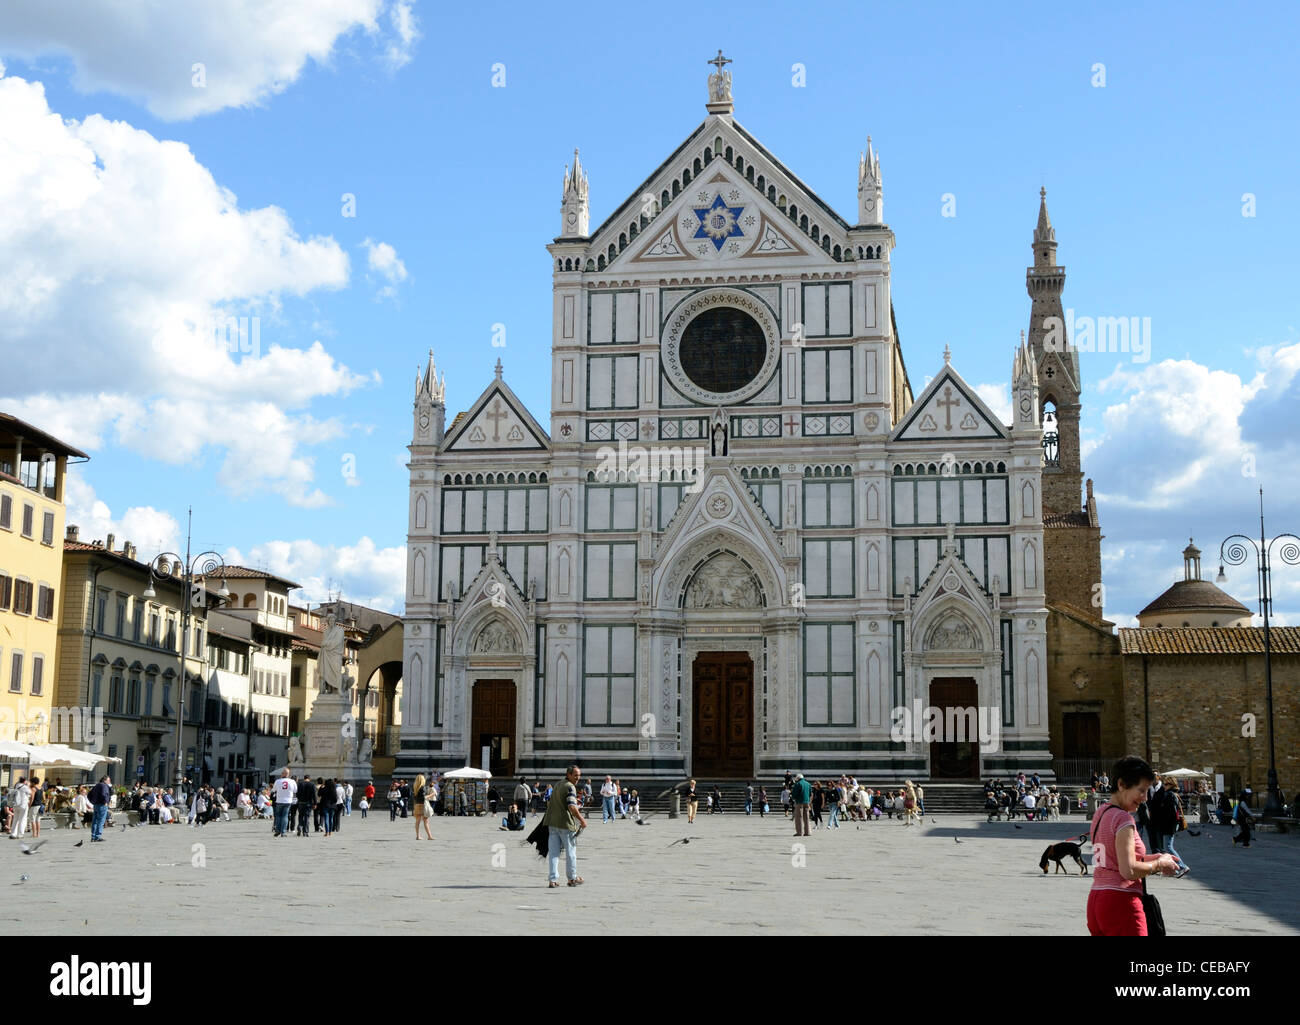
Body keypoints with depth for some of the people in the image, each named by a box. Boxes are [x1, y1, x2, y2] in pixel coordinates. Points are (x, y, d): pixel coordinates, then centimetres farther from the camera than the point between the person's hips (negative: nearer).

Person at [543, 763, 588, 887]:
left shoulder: (557, 784, 15)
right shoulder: (570, 787, -13)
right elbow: (572, 807, -24)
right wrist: (582, 820, -15)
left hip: (552, 822, 7)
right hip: (566, 823, -7)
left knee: (553, 851, 5)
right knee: (570, 851, 8)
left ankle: (552, 879, 2)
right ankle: (572, 878, 19)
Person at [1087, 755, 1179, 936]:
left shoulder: (1101, 813, 14)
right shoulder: (1123, 818, -14)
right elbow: (1128, 871, -20)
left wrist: (1149, 858, 13)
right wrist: (1159, 864, -5)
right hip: (1120, 902, -9)